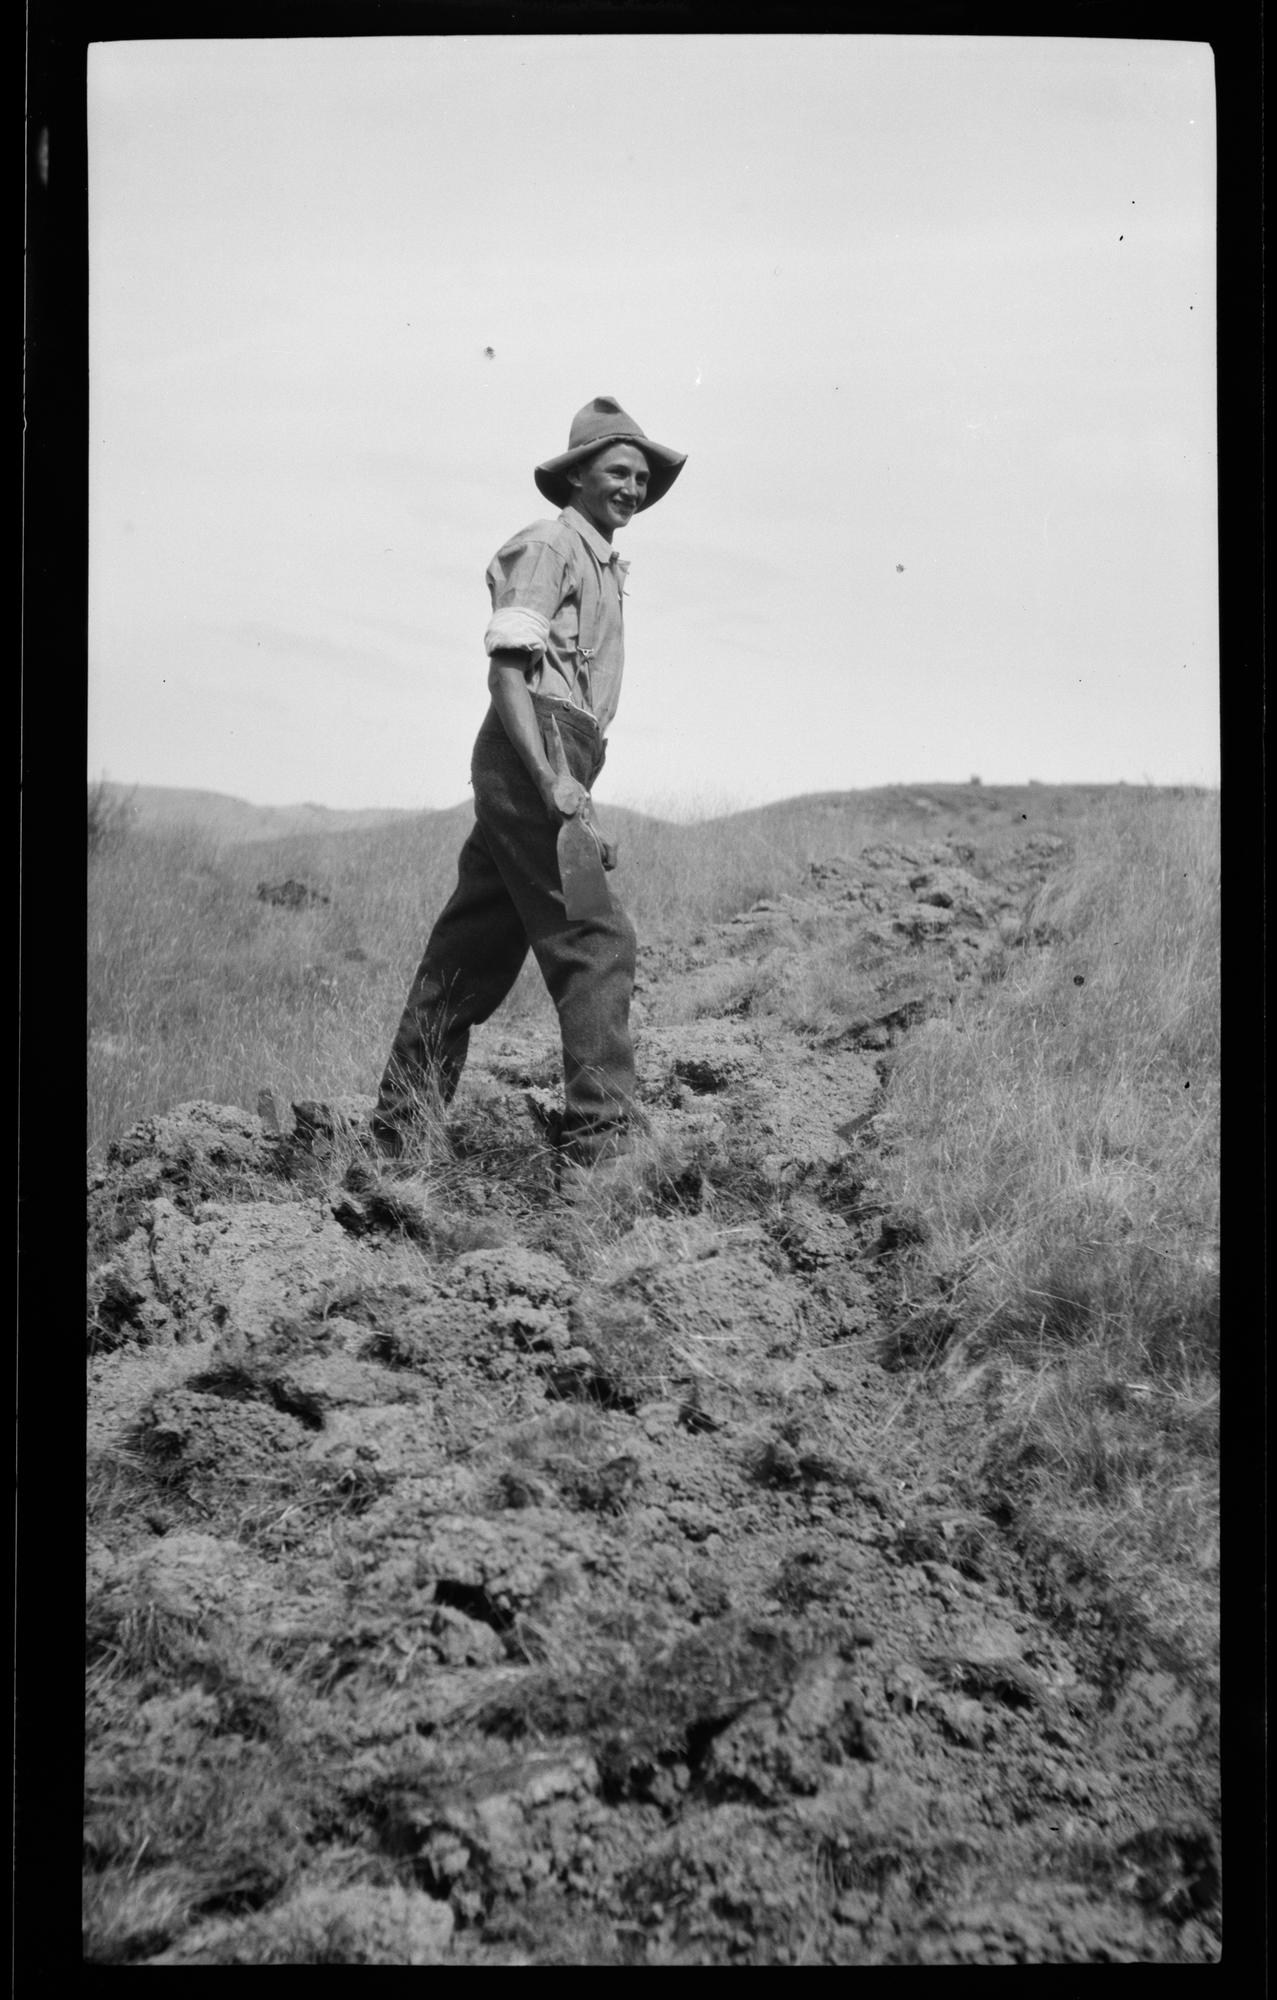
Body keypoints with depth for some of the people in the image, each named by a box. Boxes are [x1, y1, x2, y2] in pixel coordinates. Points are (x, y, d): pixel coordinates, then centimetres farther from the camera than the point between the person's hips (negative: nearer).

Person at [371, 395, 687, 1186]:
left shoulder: (605, 562, 23)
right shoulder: (550, 545, -6)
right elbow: (508, 669, -15)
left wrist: (569, 782, 21)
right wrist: (551, 778, -25)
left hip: (554, 765, 10)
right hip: (534, 757, -10)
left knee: (473, 955, 10)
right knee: (597, 941, -13)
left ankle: (400, 1132, 16)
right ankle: (600, 1143, -13)